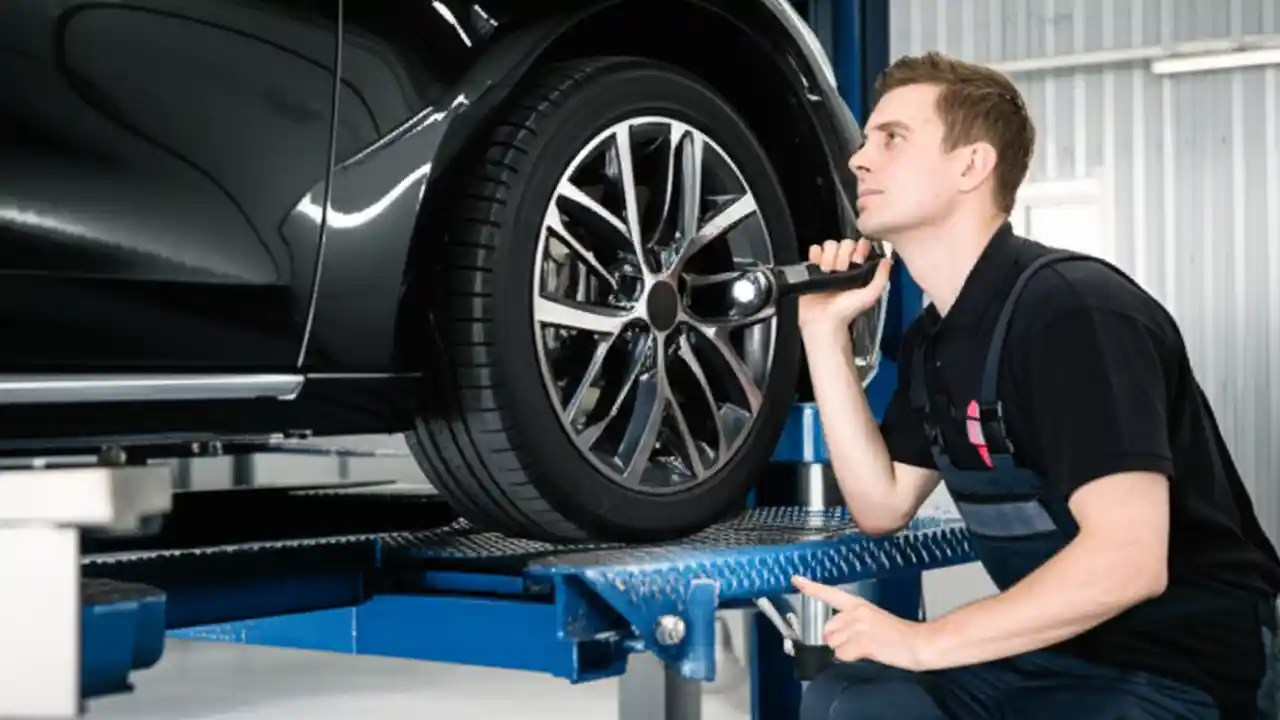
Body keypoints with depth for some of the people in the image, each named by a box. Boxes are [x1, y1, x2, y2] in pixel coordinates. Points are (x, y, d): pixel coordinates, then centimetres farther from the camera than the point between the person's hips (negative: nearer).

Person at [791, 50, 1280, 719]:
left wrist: (926, 641, -23)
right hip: (1051, 651, 8)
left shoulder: (1074, 308, -21)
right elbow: (882, 506, 8)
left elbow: (1127, 559, -29)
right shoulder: (933, 337, 8)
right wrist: (825, 330, 2)